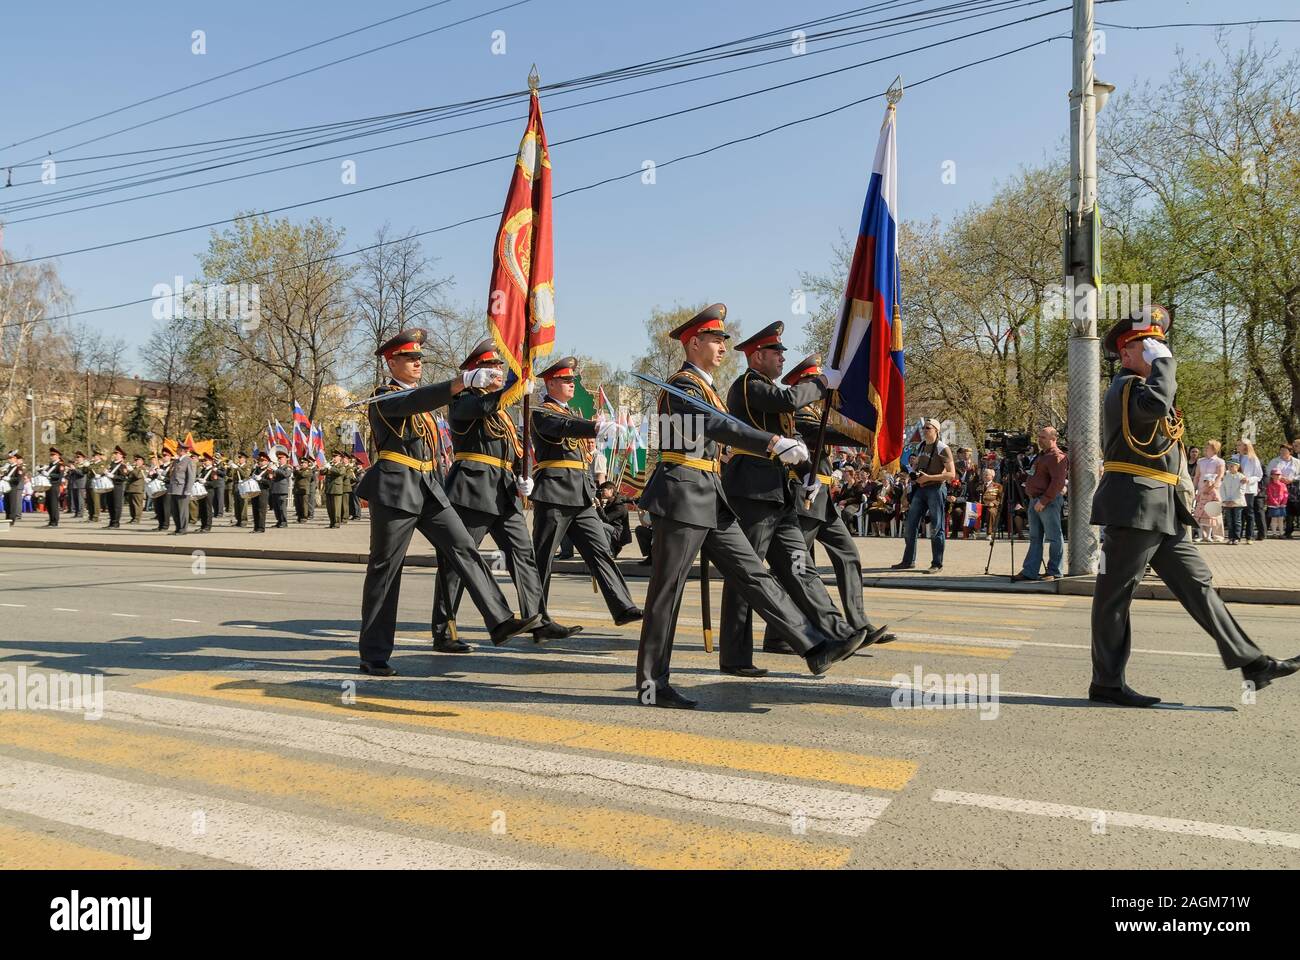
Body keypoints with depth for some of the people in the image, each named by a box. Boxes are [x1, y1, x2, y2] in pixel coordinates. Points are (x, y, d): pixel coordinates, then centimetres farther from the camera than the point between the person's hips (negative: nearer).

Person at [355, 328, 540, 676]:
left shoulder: (420, 395, 19)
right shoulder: (384, 397, -8)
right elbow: (416, 401, -30)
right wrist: (465, 380, -42)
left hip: (428, 489, 8)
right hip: (395, 490, -7)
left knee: (464, 549, -5)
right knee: (384, 569, -1)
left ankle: (500, 622, -9)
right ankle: (373, 655, 8)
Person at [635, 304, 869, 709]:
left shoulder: (704, 385, 20)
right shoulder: (683, 384, -12)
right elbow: (719, 425, -29)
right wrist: (775, 443, -36)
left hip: (711, 498, 9)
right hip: (682, 497, -9)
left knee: (754, 574, 4)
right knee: (667, 591, -2)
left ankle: (816, 647, 3)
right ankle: (651, 686, 6)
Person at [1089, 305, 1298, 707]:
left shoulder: (1141, 387, 22)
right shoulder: (1126, 386, -9)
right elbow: (1156, 404, -34)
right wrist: (1163, 362, -17)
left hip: (1161, 512, 10)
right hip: (1133, 507, -10)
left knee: (1197, 583, 9)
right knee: (1115, 595, -3)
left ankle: (1251, 663, 12)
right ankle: (1106, 683, 4)